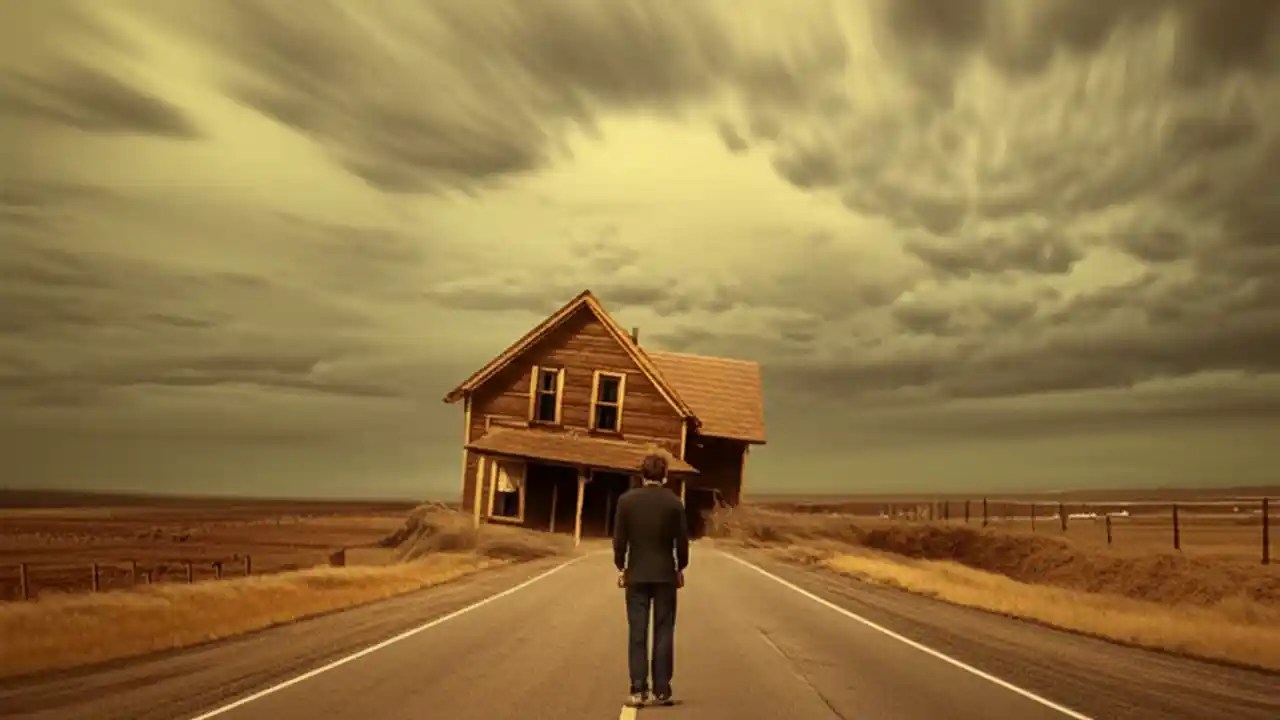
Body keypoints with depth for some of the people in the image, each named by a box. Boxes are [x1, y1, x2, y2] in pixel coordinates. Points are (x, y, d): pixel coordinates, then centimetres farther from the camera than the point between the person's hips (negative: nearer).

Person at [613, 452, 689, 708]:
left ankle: (638, 691, 1)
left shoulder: (627, 500, -4)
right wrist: (680, 568, 11)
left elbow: (619, 538, -2)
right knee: (663, 634, 6)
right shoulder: (674, 502, -5)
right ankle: (662, 691, 9)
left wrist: (621, 567, 9)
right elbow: (682, 540, -2)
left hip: (637, 574, 0)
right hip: (665, 574, 0)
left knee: (637, 634, 4)